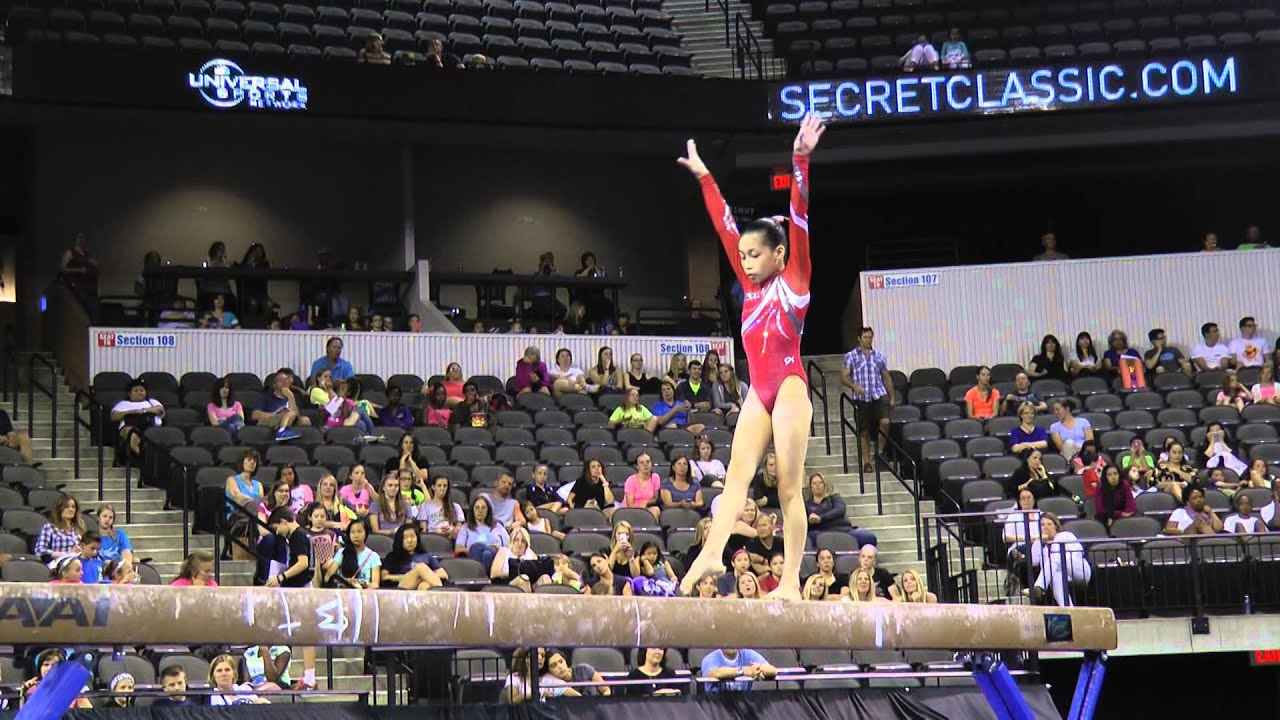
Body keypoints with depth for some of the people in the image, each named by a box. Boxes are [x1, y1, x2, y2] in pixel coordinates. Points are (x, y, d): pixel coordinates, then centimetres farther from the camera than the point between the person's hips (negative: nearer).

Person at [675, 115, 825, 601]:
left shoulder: (794, 281, 1)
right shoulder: (753, 286, 16)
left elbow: (799, 219, -8)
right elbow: (724, 226, 21)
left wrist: (800, 162, -16)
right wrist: (704, 178, 24)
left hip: (789, 386, -7)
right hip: (758, 392, 7)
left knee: (788, 485, -8)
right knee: (737, 473, -8)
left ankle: (791, 581, -11)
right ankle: (712, 552, -20)